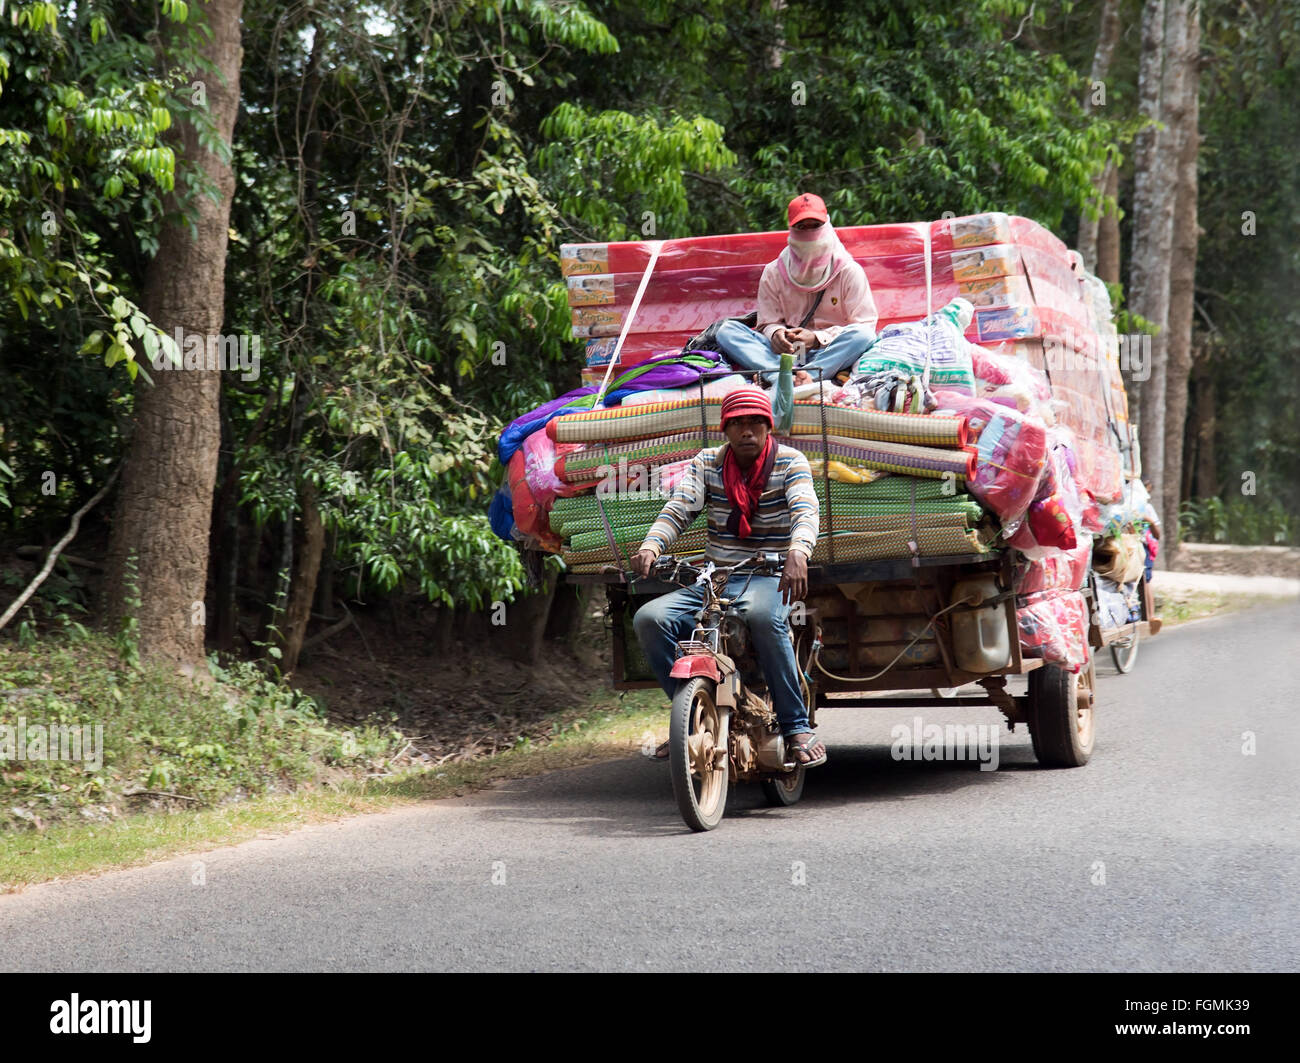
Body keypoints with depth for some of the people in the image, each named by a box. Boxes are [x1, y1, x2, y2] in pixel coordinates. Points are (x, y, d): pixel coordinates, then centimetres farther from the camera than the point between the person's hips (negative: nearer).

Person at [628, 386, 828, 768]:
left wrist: (797, 553, -39)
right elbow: (679, 508, 0)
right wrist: (651, 545, -22)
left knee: (763, 616, -40)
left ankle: (797, 726, -28)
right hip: (713, 580, 4)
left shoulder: (791, 463, 0)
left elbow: (805, 512, -16)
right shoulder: (707, 463, 11)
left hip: (770, 578, -4)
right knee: (649, 619, -20)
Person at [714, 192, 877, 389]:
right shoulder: (774, 273, 10)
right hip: (786, 353, 2)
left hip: (830, 354, -2)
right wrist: (775, 333, -16)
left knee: (863, 335, -32)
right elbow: (768, 322, 11)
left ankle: (808, 376, -51)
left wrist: (817, 338, -16)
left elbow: (864, 325, -3)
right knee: (726, 330, -19)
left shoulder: (849, 272, 4)